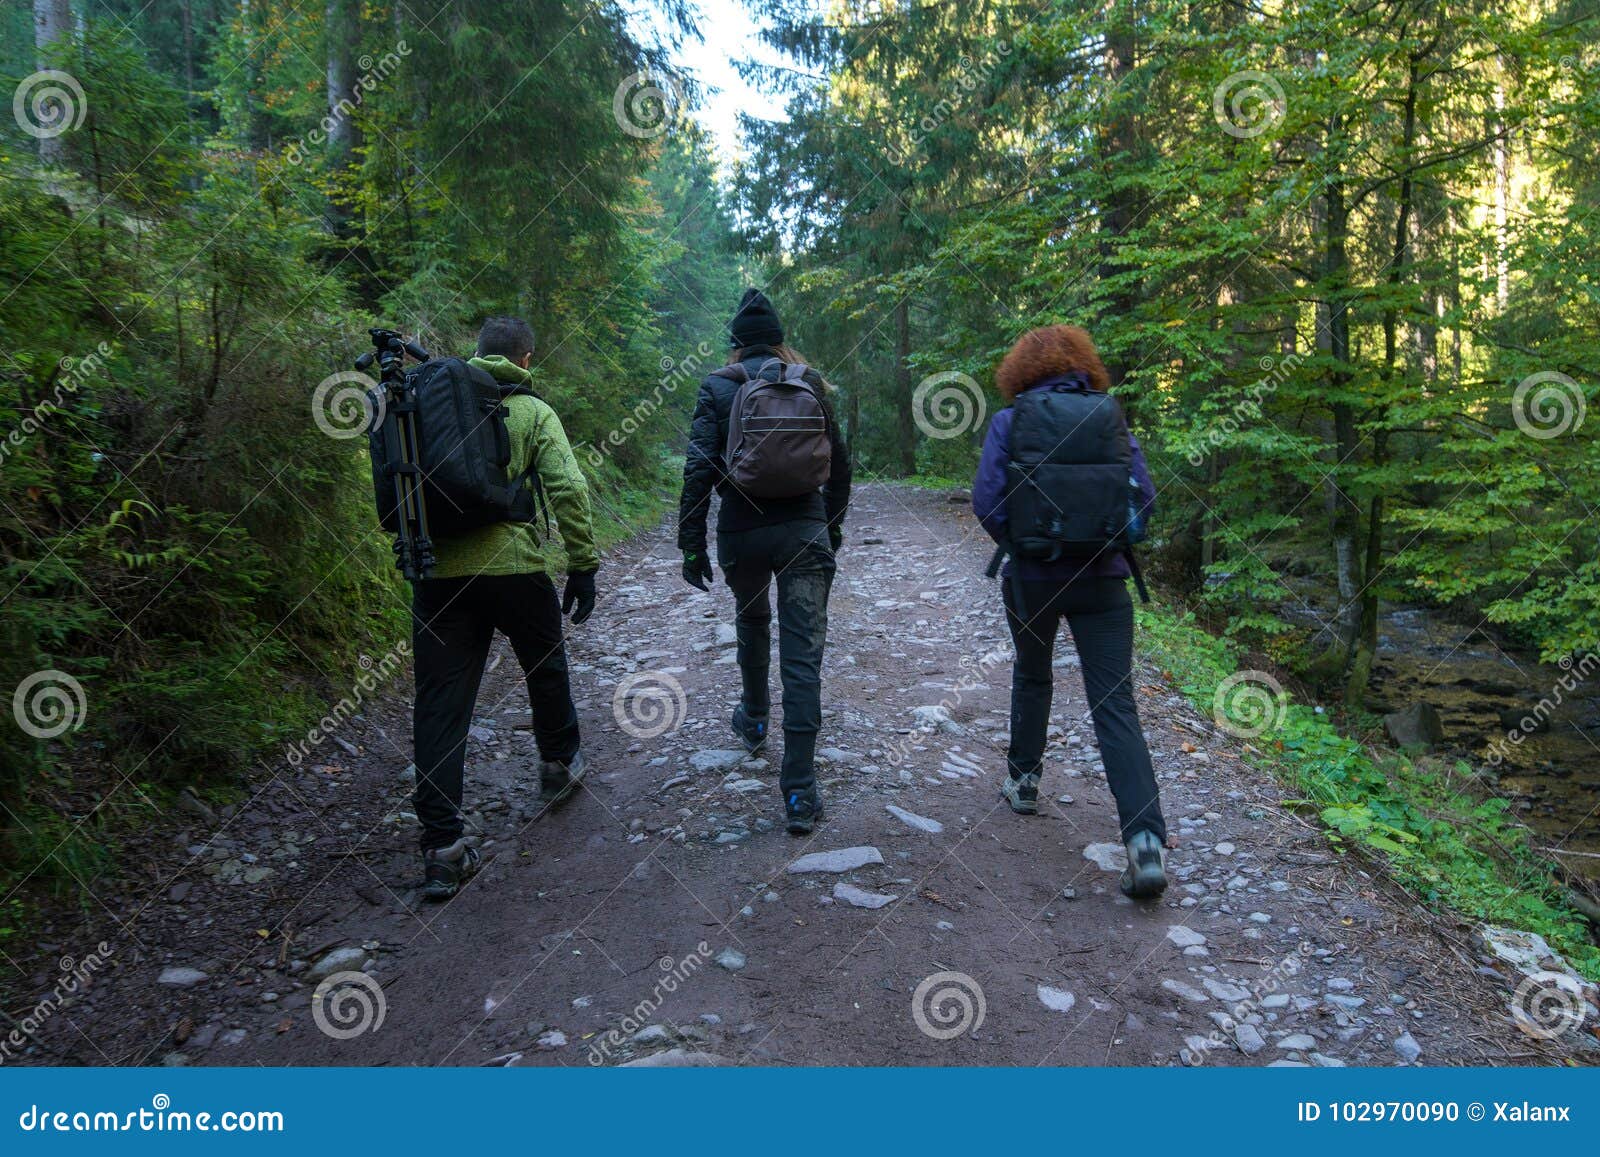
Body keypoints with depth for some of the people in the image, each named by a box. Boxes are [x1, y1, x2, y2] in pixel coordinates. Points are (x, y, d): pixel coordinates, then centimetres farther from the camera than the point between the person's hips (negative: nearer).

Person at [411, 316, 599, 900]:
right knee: (546, 667, 24)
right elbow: (569, 489, -10)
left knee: (439, 704, 3)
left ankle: (442, 847, 1)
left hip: (439, 574, 2)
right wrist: (583, 565, -5)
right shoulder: (533, 412, 1)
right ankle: (559, 765, 44)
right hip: (515, 568, -2)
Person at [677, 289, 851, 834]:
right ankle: (799, 793, -5)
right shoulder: (810, 383, 5)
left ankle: (753, 720, 49)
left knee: (751, 625, 28)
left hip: (741, 532, 0)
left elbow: (700, 467, -9)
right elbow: (838, 461, 12)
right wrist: (833, 523, 24)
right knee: (802, 655, -2)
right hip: (804, 532, 0)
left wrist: (691, 543, -4)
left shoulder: (717, 387, -2)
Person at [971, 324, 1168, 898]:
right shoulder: (1110, 418, 3)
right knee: (1115, 705, -2)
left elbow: (987, 500, -11)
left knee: (1032, 676, 26)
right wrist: (1106, 544, 11)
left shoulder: (1009, 421, -2)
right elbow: (1143, 495, -2)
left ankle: (1023, 778, 38)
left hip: (1032, 577, 0)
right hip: (1103, 580, 1)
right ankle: (1145, 839, -12)